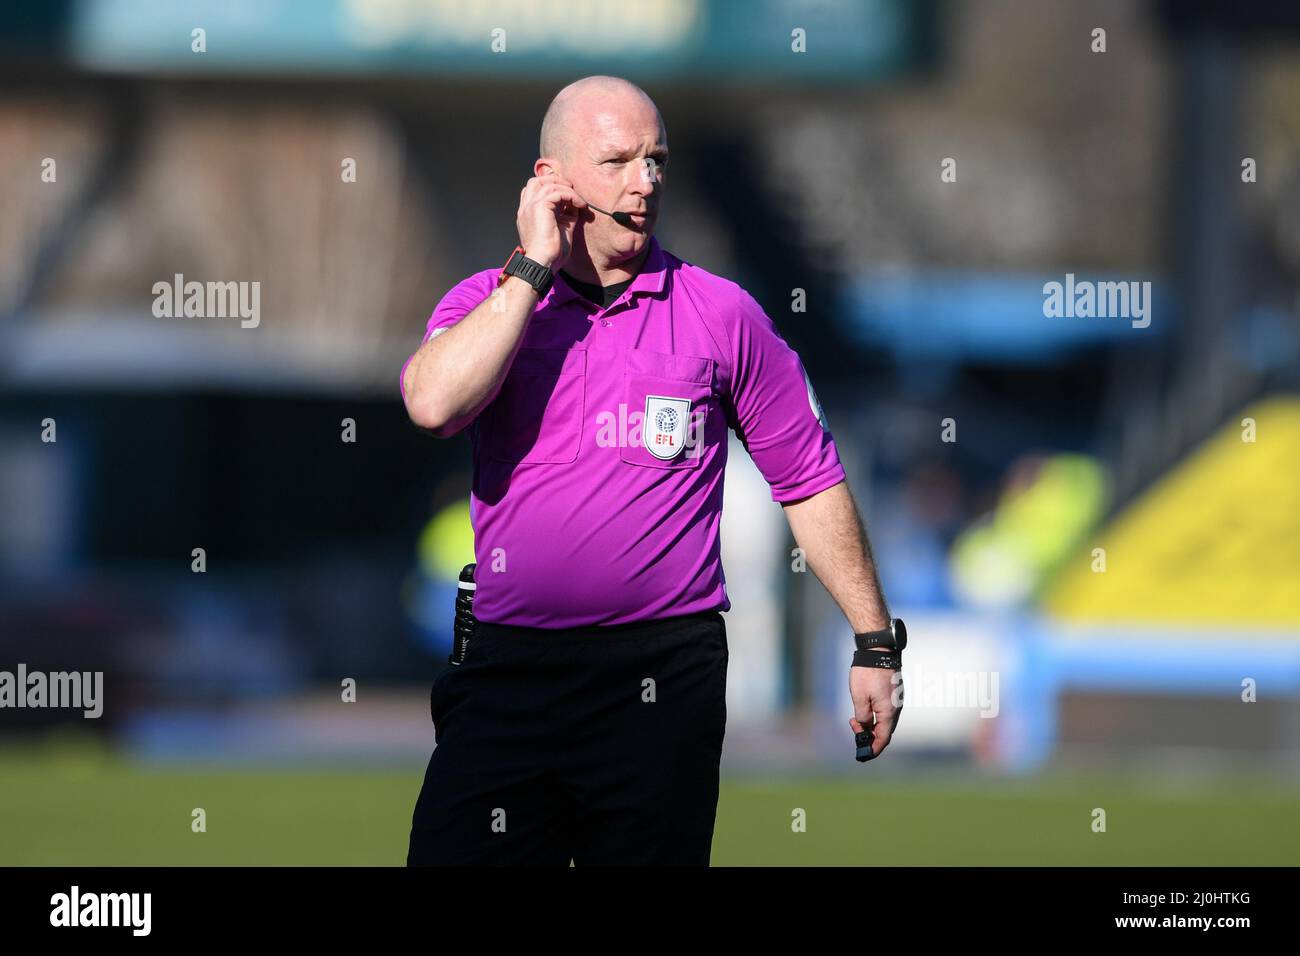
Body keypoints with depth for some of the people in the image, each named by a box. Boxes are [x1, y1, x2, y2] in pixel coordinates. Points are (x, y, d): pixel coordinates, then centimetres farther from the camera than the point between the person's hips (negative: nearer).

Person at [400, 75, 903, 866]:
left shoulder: (722, 314, 5)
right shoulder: (488, 302, 7)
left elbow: (810, 480, 9)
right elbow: (434, 404, -15)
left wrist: (875, 644, 6)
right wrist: (536, 267, -11)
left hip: (663, 682, -1)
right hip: (507, 673, 1)